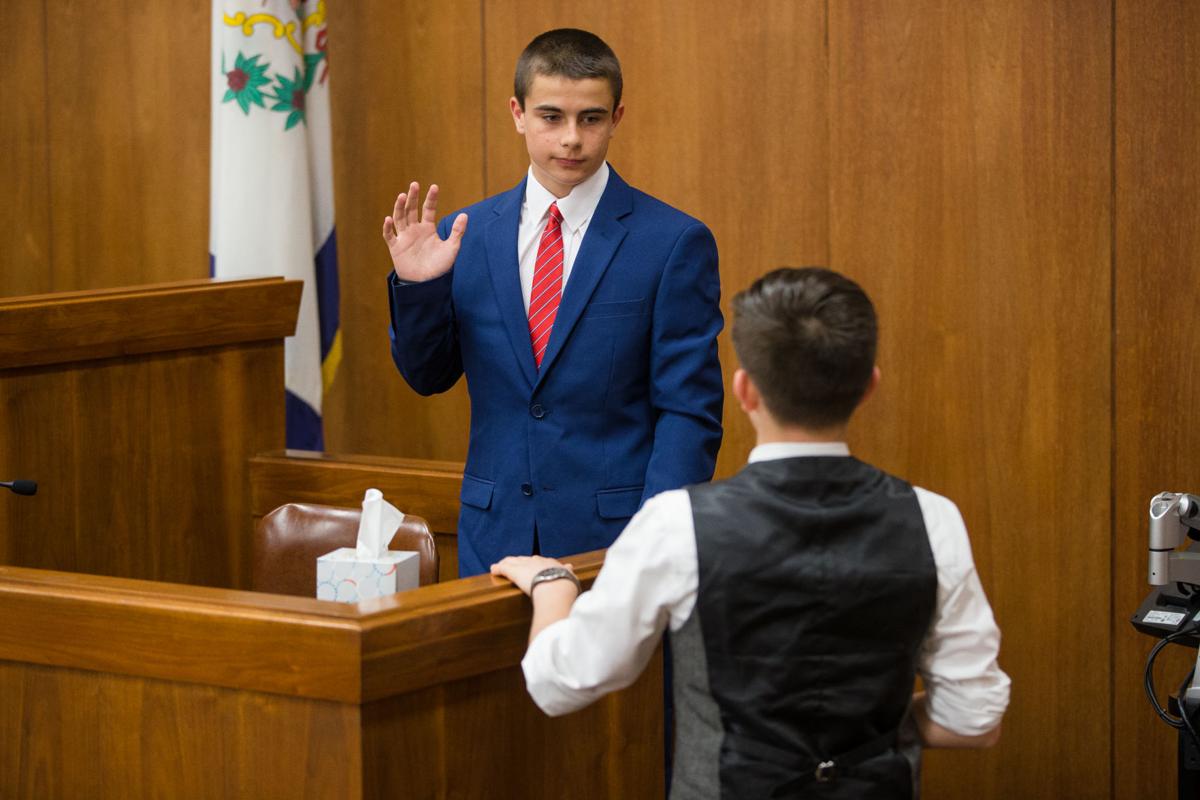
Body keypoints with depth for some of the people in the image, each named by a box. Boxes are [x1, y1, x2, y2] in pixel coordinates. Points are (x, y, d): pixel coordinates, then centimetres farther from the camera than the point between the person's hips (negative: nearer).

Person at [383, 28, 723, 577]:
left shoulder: (674, 243, -6)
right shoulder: (468, 235, 5)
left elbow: (689, 410, -7)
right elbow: (428, 376, 10)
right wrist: (416, 286, -9)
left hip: (613, 533, -3)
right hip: (495, 533, 3)